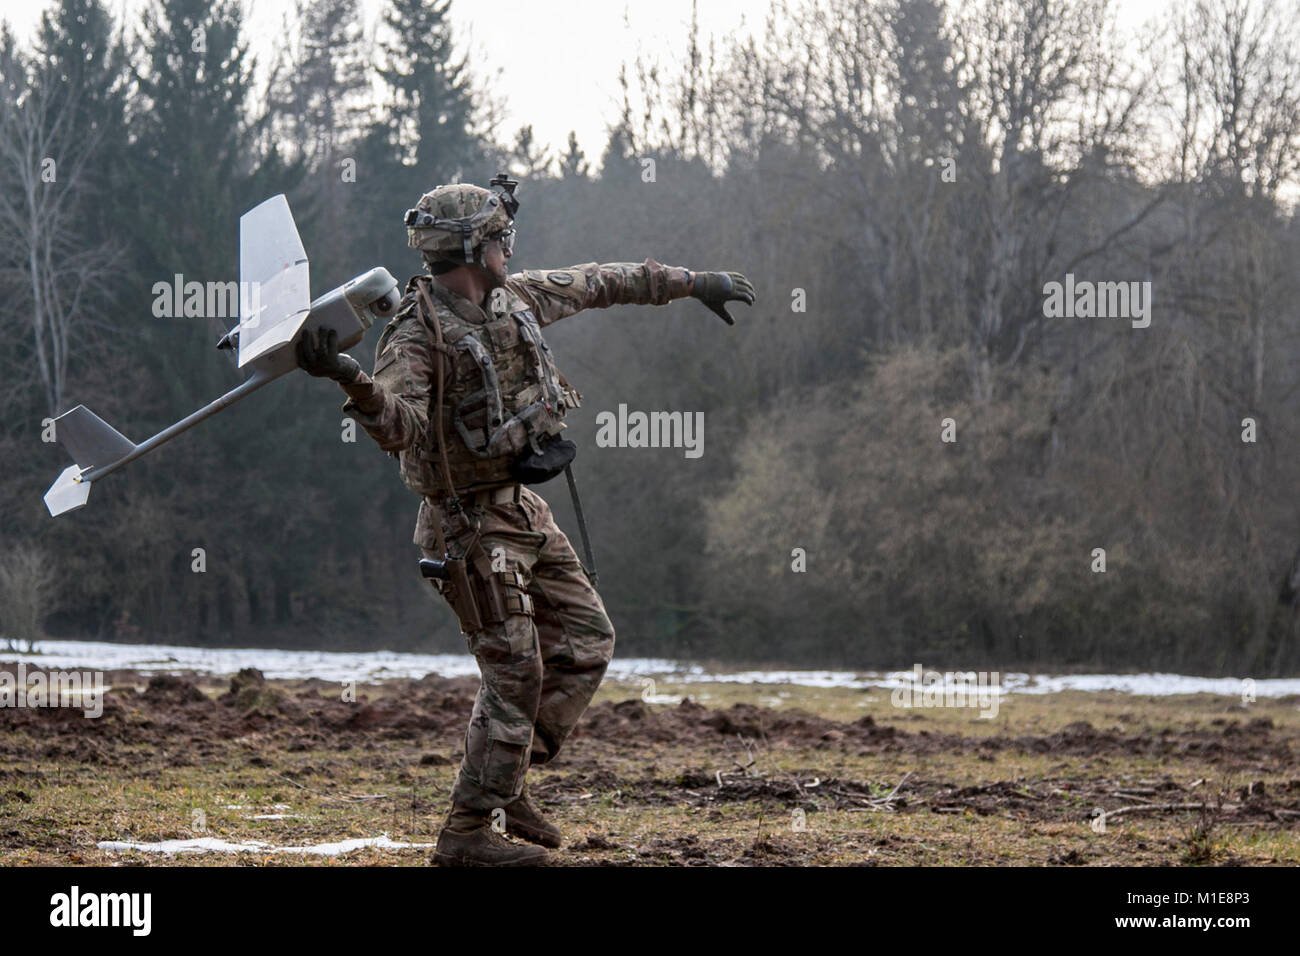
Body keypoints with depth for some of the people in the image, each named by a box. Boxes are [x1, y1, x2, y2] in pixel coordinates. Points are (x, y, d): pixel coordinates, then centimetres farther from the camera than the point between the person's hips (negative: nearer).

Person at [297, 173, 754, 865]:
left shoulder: (512, 297, 4)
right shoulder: (418, 333, -21)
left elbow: (598, 284, 18)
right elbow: (400, 425, -37)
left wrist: (691, 282, 25)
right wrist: (355, 383, -59)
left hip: (524, 509, 9)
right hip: (472, 525, -9)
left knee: (586, 641, 11)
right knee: (515, 672, -9)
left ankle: (505, 786, 18)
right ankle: (468, 831, -1)